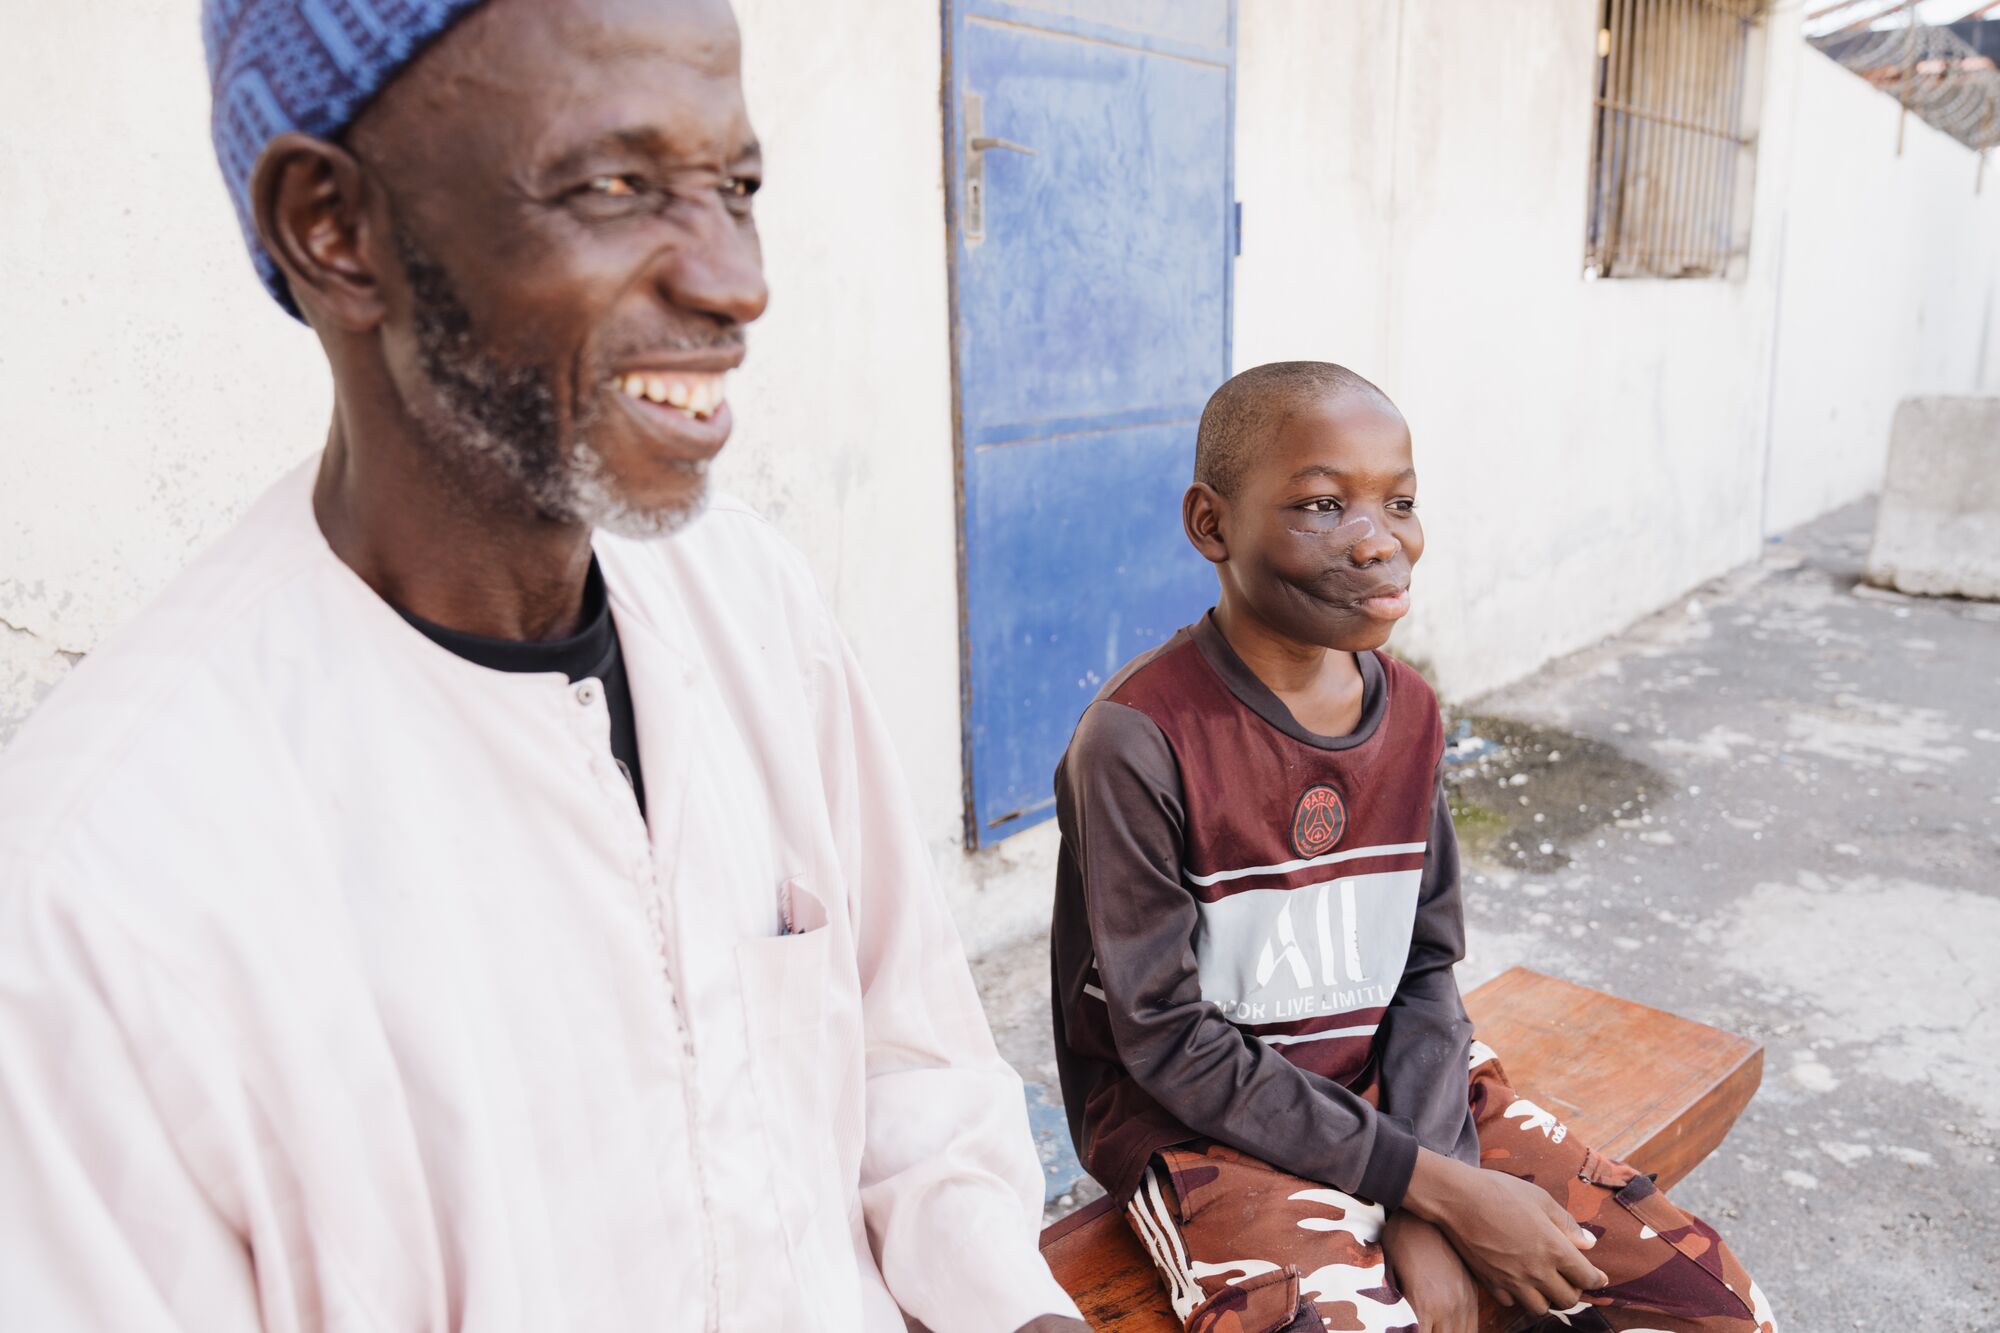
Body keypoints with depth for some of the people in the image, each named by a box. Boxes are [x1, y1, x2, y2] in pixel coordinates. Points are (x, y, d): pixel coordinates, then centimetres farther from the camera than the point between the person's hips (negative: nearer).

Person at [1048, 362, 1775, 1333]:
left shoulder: (1410, 714, -1)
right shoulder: (1141, 738, -21)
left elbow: (1424, 971, 3)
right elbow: (1171, 1041, -18)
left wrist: (1425, 1218, -11)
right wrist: (1435, 1185, -17)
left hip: (1390, 1089, 6)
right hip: (1201, 1120, -5)